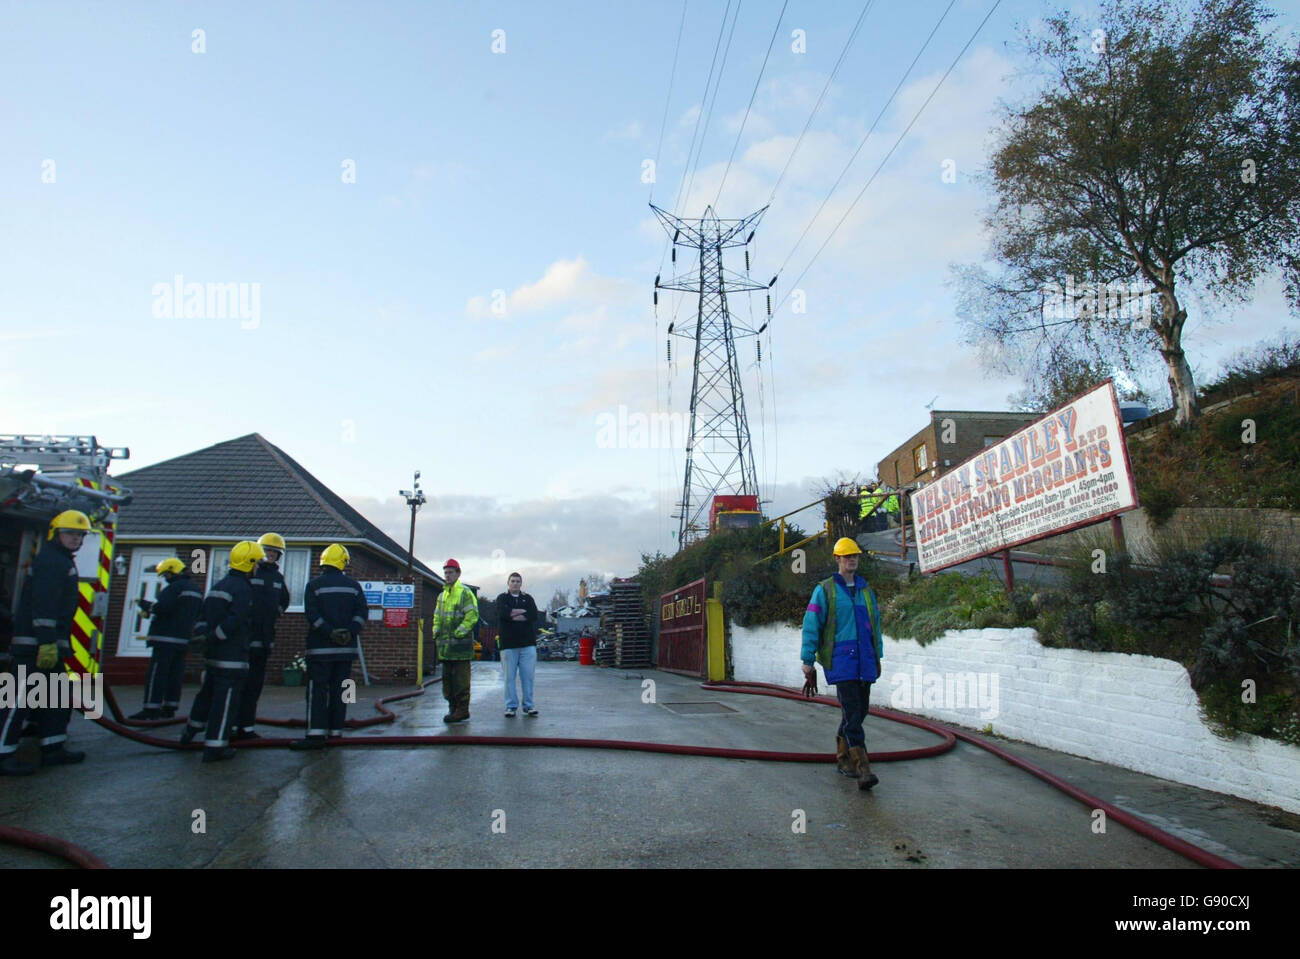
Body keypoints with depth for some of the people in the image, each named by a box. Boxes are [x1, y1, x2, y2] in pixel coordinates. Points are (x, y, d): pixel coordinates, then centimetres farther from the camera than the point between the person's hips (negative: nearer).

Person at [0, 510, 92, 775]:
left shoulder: (63, 562, 20)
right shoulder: (50, 560, -12)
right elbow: (43, 604, -22)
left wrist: (61, 643, 24)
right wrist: (47, 642, -27)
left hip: (50, 642, 11)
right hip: (35, 643, -11)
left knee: (57, 698, 13)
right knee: (21, 698, -7)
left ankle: (53, 748, 18)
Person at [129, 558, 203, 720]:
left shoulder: (176, 587, -11)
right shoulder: (196, 590, 18)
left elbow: (161, 607, -23)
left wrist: (144, 604, -5)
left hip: (167, 638, -9)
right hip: (184, 639, 9)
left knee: (156, 674, -6)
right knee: (175, 675, 9)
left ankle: (151, 709, -6)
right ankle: (169, 708, 11)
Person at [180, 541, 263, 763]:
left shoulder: (218, 586, 15)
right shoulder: (243, 589, -15)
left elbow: (203, 616, 14)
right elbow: (233, 622, -23)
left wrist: (201, 634, 6)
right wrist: (211, 638, -13)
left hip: (212, 655, 9)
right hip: (232, 658, -9)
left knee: (207, 695, 25)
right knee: (226, 702, -1)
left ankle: (189, 733, 39)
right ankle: (214, 748, 3)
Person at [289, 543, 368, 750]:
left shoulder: (314, 585, -2)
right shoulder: (353, 585, 7)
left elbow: (312, 613, -12)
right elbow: (362, 611, 0)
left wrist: (329, 632, -13)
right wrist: (350, 632, -7)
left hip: (321, 647, -3)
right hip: (347, 648, 3)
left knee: (317, 690, -2)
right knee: (339, 690, 9)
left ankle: (316, 734, -9)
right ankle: (335, 731, 13)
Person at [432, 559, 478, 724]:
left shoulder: (465, 592, -5)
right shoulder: (442, 595, 19)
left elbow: (472, 615, -13)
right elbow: (437, 617, 26)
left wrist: (459, 633, -16)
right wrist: (436, 632, 11)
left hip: (460, 642, -8)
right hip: (445, 644, 8)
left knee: (460, 677, -6)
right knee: (447, 677, 12)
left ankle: (462, 711, -1)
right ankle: (453, 707, 21)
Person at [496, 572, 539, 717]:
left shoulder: (528, 598, 15)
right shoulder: (502, 598, 10)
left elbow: (534, 615, -3)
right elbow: (503, 613, -11)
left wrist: (513, 615, -8)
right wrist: (523, 611, -6)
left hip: (528, 643, 1)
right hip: (508, 644, -1)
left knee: (528, 676, 0)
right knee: (509, 677, 0)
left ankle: (529, 705, 8)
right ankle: (511, 706, 10)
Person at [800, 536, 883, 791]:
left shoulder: (866, 590, 16)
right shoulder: (824, 590, 1)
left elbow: (875, 624, 22)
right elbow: (811, 625, -1)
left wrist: (878, 656, 19)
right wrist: (807, 661, -5)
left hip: (864, 659, 5)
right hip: (840, 659, -5)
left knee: (860, 710, 9)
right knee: (851, 711, -12)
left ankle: (843, 757, 29)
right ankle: (862, 769, -13)